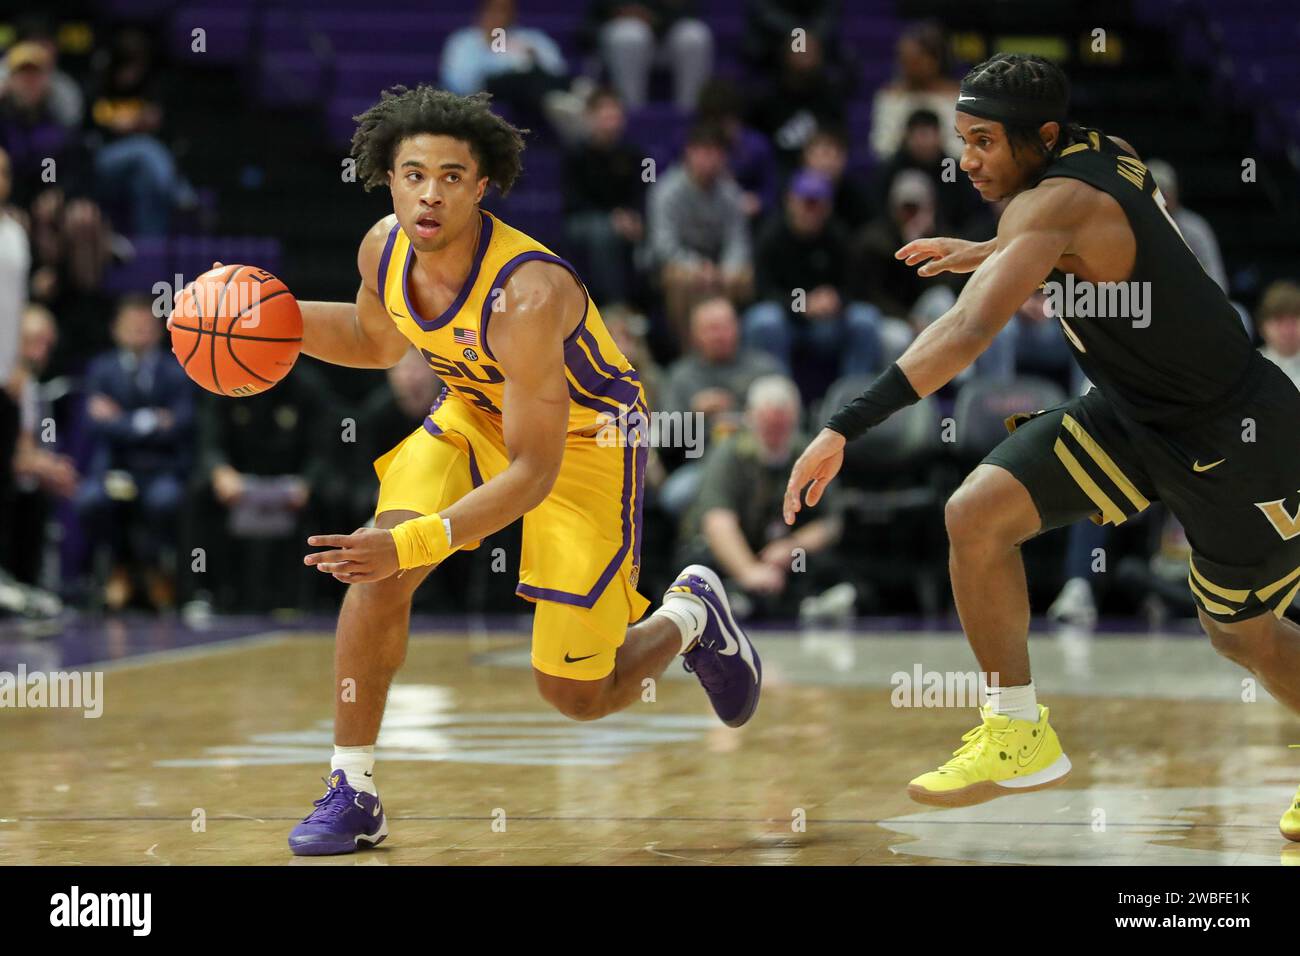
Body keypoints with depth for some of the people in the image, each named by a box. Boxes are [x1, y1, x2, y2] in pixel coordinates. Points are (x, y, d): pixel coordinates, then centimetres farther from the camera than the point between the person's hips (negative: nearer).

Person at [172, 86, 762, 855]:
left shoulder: (526, 295, -38)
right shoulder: (385, 249, -17)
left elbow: (534, 474, -35)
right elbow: (376, 341, 9)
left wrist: (409, 544, -43)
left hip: (586, 440, -6)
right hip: (475, 414, 6)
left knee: (575, 695, -2)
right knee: (377, 576, -18)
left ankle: (689, 618, 30)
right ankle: (353, 793, -5)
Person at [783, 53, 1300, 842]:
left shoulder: (1051, 204, -29)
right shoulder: (1109, 157, -4)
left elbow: (969, 332, -43)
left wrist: (845, 427, -49)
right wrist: (987, 252, 17)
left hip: (1234, 437, -8)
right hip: (1134, 413, 8)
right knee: (977, 513, -10)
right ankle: (1020, 736, 0)